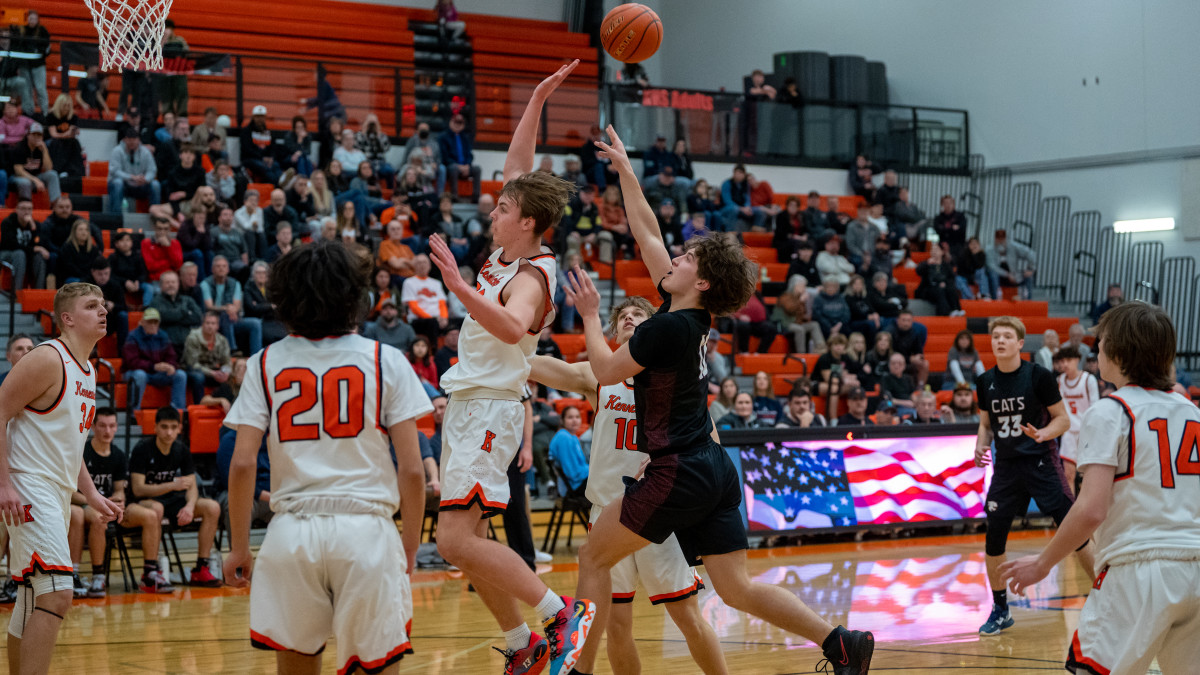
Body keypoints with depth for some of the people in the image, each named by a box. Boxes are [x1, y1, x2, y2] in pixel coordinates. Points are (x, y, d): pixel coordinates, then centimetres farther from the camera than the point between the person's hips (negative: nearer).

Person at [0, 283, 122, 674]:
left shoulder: (88, 371, 16)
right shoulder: (47, 359, -12)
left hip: (57, 492, 10)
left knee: (33, 598, 15)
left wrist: (92, 495, 17)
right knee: (56, 594, -19)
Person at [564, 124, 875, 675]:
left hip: (680, 472, -9)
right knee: (737, 588, 6)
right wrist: (625, 171, 24)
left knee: (593, 556, 3)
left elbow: (606, 371, -5)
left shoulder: (669, 327, -14)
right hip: (715, 470, 9)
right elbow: (648, 236, 19)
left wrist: (589, 314, 6)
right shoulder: (691, 316, 11)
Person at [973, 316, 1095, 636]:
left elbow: (1063, 419, -4)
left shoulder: (1038, 376, -9)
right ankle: (1000, 610, 15)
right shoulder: (985, 382, 3)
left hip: (1041, 462, -4)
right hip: (1006, 466, 4)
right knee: (994, 536, 0)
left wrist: (1043, 434, -24)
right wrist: (982, 444, -5)